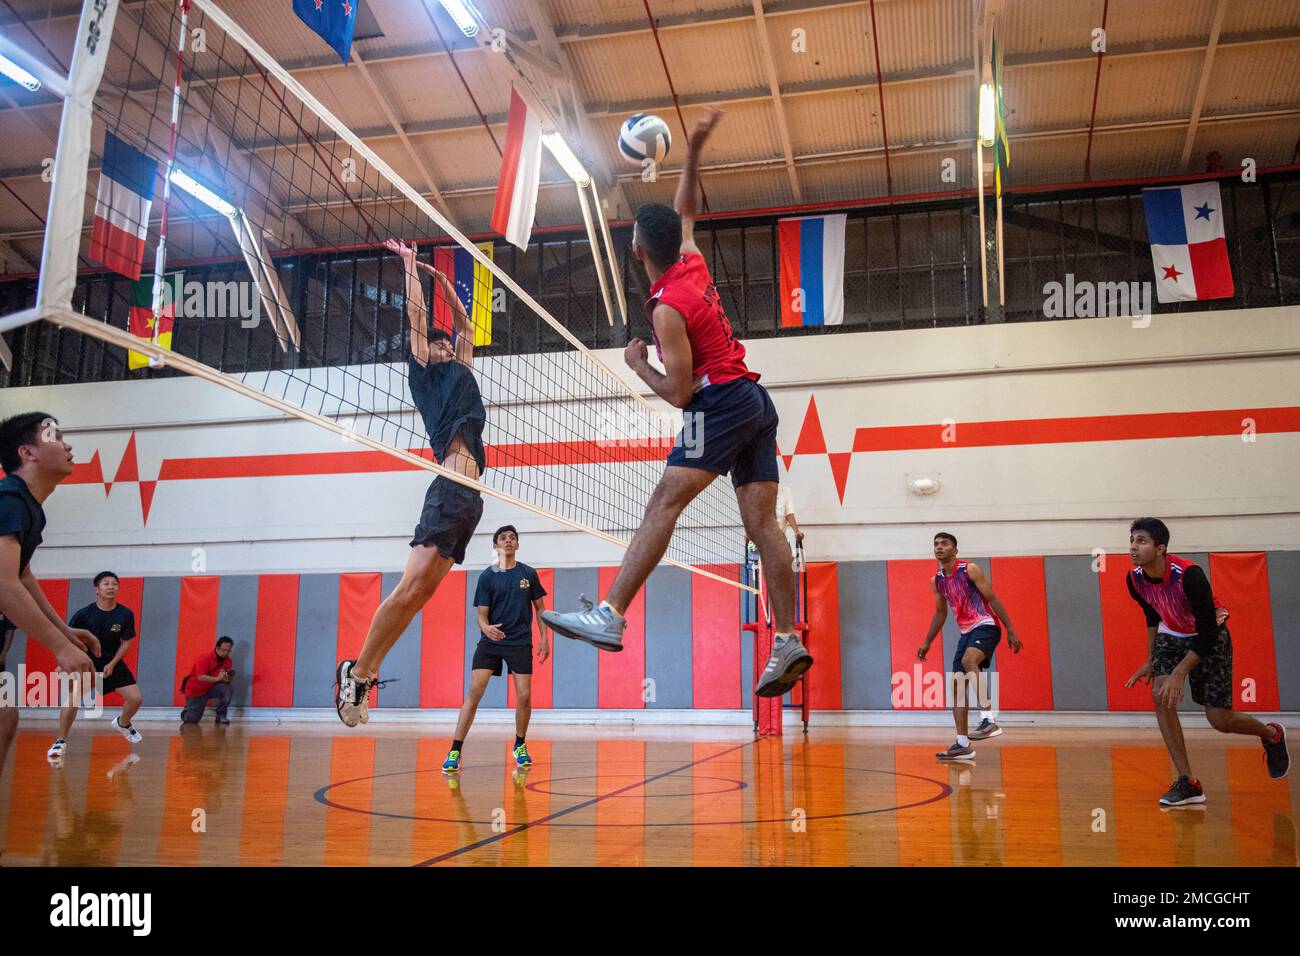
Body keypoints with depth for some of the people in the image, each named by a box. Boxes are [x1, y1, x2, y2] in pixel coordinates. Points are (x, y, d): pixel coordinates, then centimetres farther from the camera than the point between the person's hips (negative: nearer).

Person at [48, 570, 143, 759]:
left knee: (136, 698, -3)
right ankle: (60, 742, -5)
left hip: (113, 663, 2)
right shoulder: (84, 613, -16)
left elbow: (126, 642, -2)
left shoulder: (125, 614, -11)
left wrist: (112, 664, -12)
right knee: (73, 699, -23)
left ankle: (122, 723, 31)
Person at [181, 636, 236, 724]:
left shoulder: (228, 661, -8)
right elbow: (200, 677, -31)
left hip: (211, 688, 4)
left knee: (228, 687, -26)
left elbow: (229, 680, -11)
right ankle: (189, 710, 24)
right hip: (195, 691, -4)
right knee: (192, 719, -12)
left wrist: (227, 678, -34)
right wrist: (218, 678, -39)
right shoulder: (204, 658, -22)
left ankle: (221, 715, -13)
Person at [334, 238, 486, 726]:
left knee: (420, 592, 2)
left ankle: (364, 673, 6)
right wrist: (410, 266, 22)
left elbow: (466, 324, 39)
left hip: (471, 497, 7)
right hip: (449, 489, -7)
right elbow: (417, 315, 12)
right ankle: (357, 672, -5)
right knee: (411, 586, -14)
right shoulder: (426, 374, 10)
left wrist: (442, 279, 40)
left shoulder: (460, 372, 29)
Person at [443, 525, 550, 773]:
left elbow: (539, 607, 12)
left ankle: (520, 746, 23)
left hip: (520, 642, 1)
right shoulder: (487, 576, 1)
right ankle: (455, 751, -6)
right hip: (490, 641, -1)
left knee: (524, 697, -2)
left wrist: (544, 639, 5)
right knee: (474, 693, -12)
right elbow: (482, 614, -2)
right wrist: (485, 627, -25)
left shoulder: (528, 574, 5)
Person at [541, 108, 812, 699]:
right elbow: (685, 211, 33)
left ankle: (609, 617, -21)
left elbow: (679, 394, -13)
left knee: (663, 505, -15)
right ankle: (788, 642, -2)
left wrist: (637, 364, 2)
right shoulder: (693, 264, 11)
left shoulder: (667, 308, -12)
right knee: (762, 524, 2)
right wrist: (693, 153, 28)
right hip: (756, 402, 9)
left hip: (720, 404, -9)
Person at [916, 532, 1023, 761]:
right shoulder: (937, 581, 10)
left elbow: (993, 599, -8)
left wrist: (1011, 631, -11)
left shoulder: (970, 569, -9)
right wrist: (927, 643, 22)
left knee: (968, 661, -35)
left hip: (985, 627, -7)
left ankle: (990, 720, -30)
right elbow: (940, 613, 22)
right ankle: (962, 744, 7)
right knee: (957, 685, 2)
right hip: (966, 633, 8)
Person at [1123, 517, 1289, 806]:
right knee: (1160, 696, -19)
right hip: (1172, 636, 5)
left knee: (1220, 720, -3)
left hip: (1210, 638, -5)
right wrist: (1151, 660, 9)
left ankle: (1272, 735, 34)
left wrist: (1179, 673, -35)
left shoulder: (1189, 575, -33)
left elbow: (1207, 633, -30)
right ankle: (1188, 783, -11)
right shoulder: (1135, 579, -14)